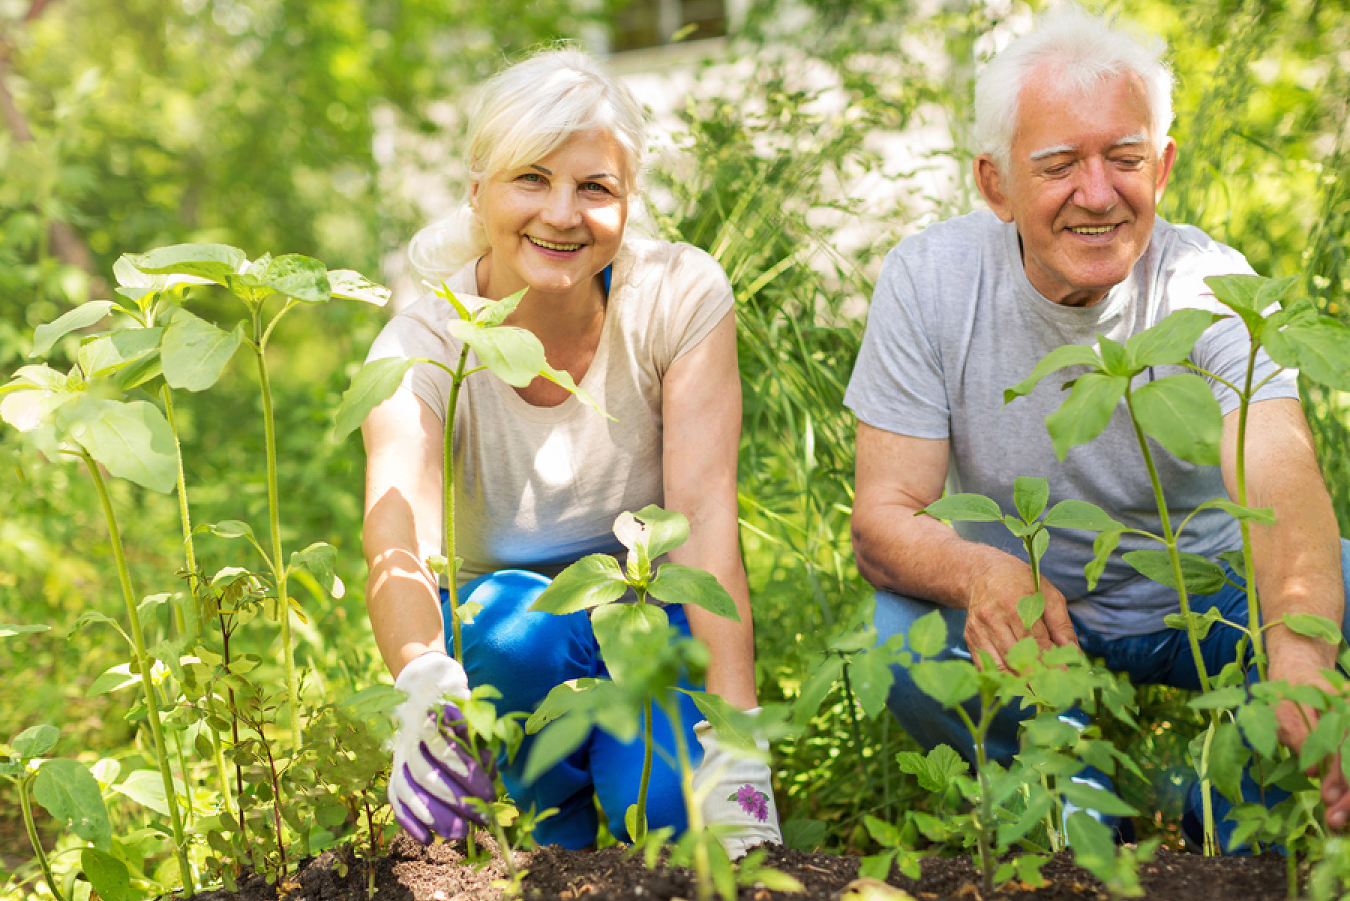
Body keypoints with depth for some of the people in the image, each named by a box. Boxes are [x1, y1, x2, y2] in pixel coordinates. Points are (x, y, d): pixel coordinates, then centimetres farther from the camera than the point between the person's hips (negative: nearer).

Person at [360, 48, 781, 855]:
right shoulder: (422, 344, -18)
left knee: (673, 806, -30)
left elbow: (705, 515, -24)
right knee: (514, 619, -35)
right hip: (497, 653, 1)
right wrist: (425, 685, -59)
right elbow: (398, 537, -37)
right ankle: (563, 836, -7)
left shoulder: (681, 295, -15)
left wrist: (737, 741, -36)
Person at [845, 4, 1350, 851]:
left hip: (1205, 599, 0)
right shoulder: (929, 279, -17)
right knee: (899, 637, -30)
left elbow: (1281, 482, -37)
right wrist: (979, 573, -44)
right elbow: (884, 515, -19)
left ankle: (1227, 811, -3)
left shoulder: (1210, 284, -20)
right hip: (1027, 602, 1)